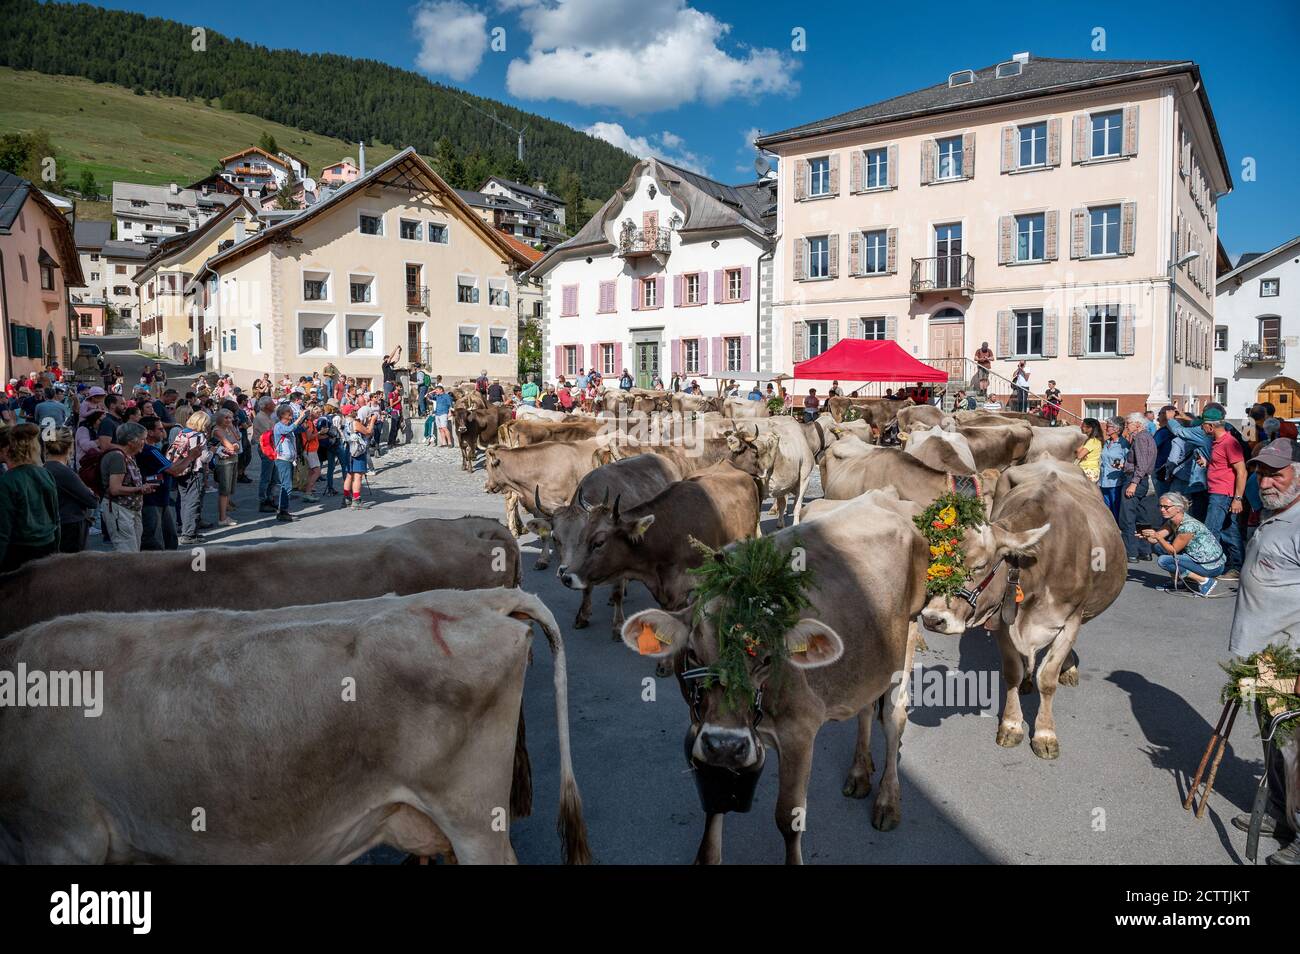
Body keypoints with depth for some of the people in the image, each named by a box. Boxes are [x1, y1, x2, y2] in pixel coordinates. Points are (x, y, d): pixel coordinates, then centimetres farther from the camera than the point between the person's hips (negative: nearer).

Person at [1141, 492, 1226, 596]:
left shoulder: (1188, 526, -26)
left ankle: (1204, 581, -11)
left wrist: (1157, 536, -30)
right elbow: (1155, 540, -4)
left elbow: (1173, 550, -20)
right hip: (1197, 557, 9)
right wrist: (1146, 536, -24)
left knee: (1162, 561, -20)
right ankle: (1176, 582, 12)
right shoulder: (1172, 521, 0)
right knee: (1158, 546, 2)